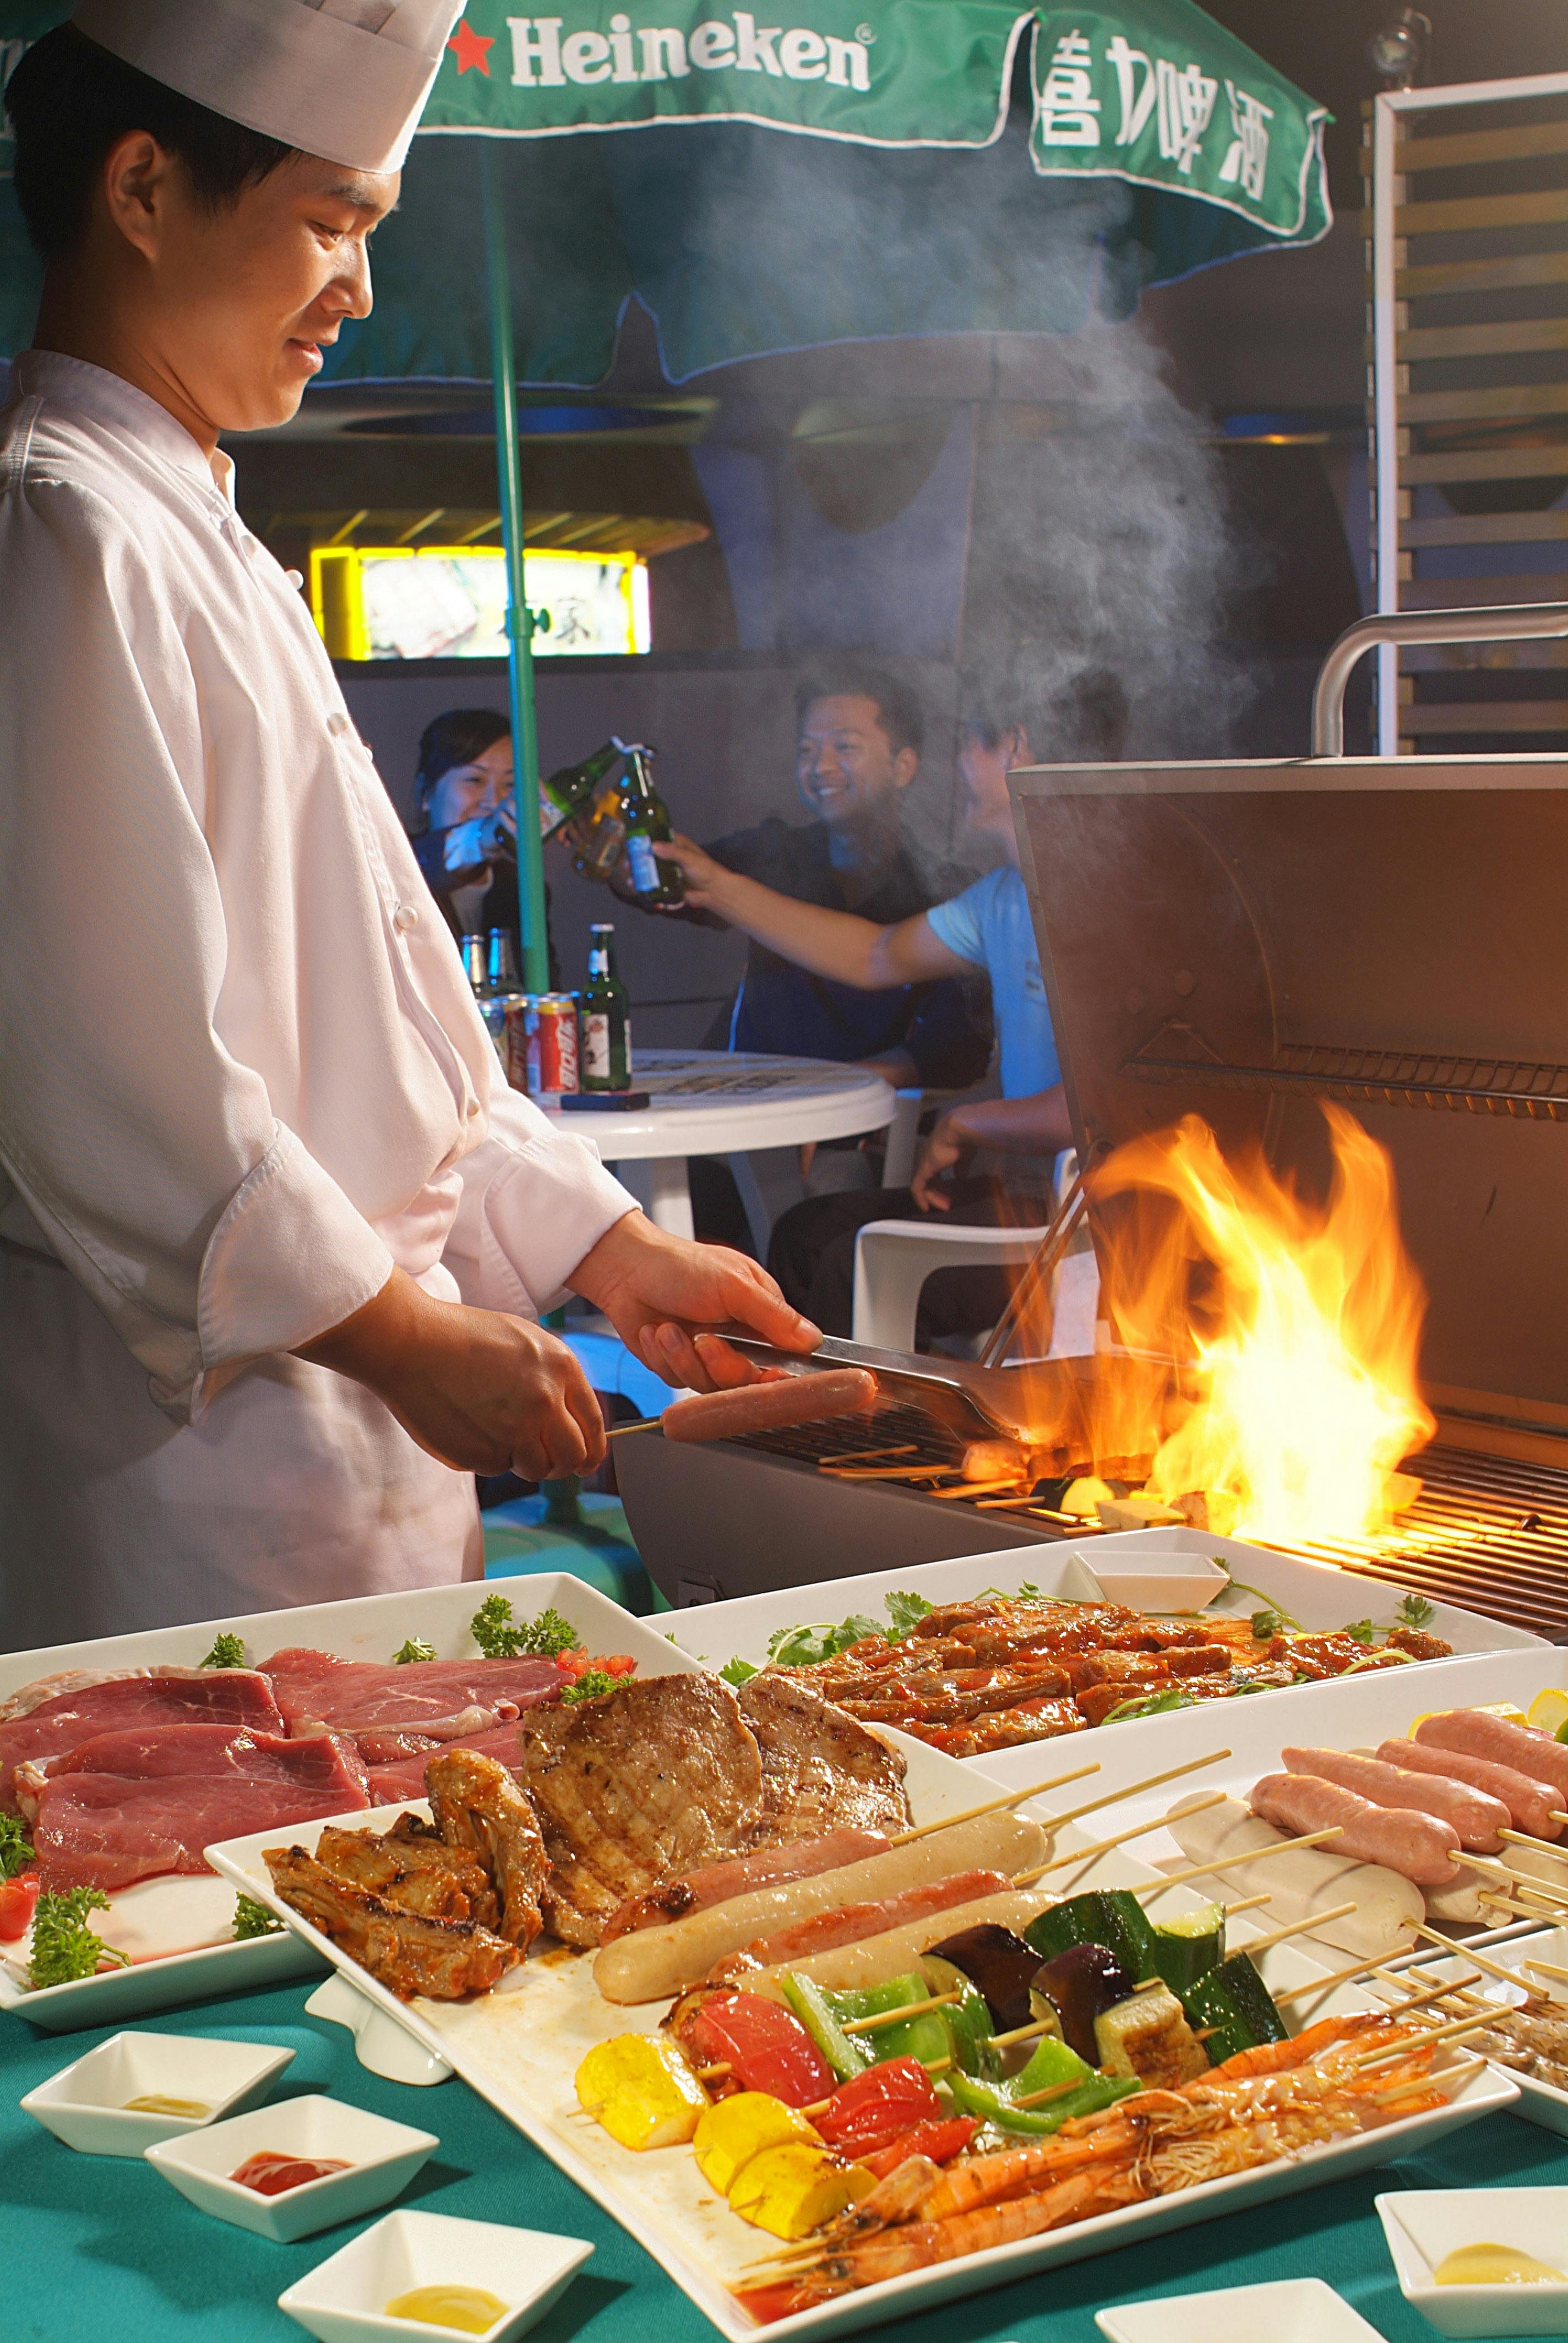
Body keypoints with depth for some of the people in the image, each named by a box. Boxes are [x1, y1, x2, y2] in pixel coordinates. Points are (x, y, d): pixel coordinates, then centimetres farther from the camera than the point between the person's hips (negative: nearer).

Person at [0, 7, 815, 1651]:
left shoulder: (196, 533, 18)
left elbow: (371, 1018, 19)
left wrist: (603, 1247, 16)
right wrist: (400, 1335, -14)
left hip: (330, 1410, 9)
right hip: (184, 1431, -9)